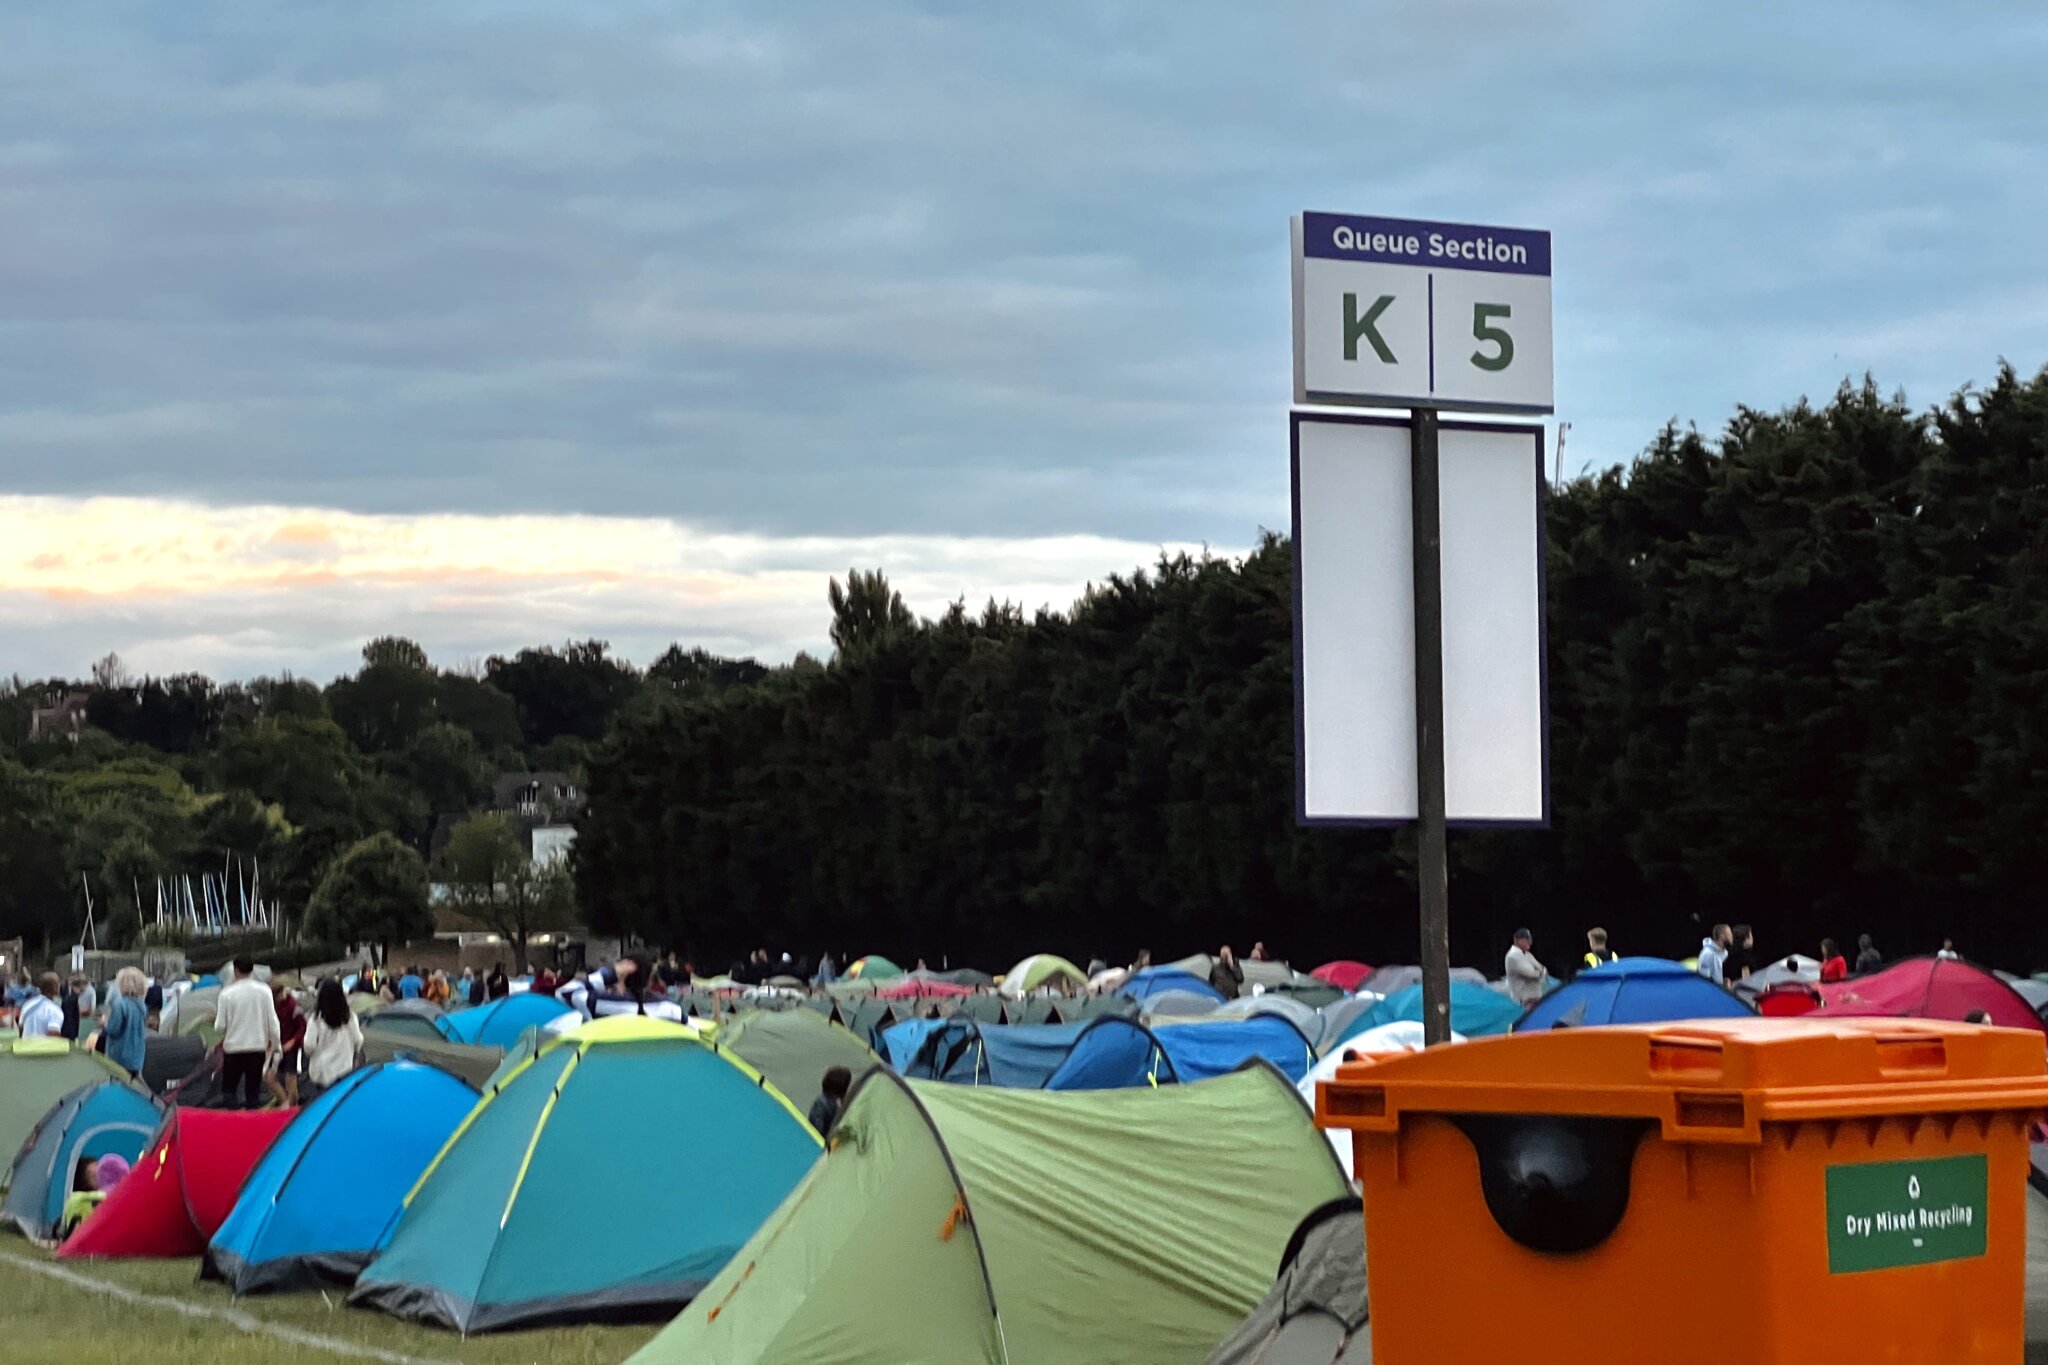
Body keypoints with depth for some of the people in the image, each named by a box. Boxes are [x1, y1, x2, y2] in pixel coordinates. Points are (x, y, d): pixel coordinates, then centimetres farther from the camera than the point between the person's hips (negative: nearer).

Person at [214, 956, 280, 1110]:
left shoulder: (227, 993, -11)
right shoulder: (264, 991, -7)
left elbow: (220, 1025, -7)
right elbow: (272, 1021, -3)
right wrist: (275, 1043, 10)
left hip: (234, 1047, -2)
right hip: (258, 1046, 2)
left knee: (228, 1089, 10)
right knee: (253, 1091, 13)